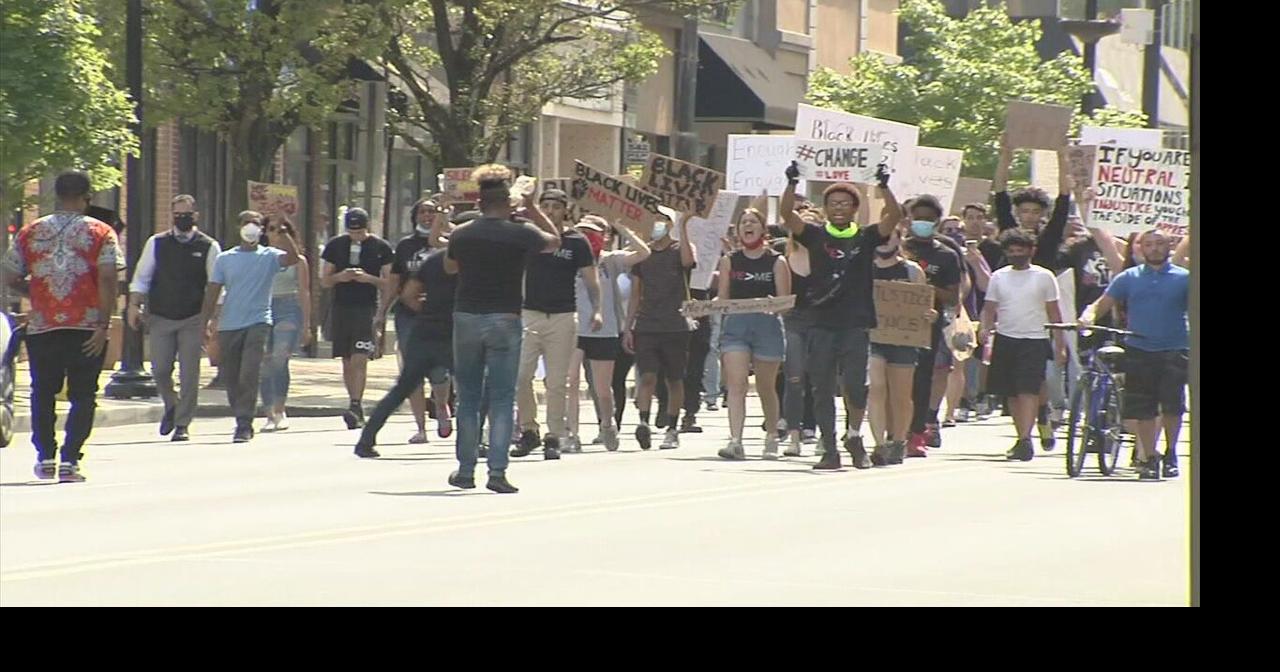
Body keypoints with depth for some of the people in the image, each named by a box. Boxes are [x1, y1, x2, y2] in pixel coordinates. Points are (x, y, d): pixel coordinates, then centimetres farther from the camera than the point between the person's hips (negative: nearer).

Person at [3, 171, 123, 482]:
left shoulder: (30, 232, 7)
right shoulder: (100, 233, -1)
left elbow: (11, 278, 8)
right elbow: (108, 279, -12)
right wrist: (103, 325, -11)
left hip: (41, 327, 2)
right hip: (86, 328, -2)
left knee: (42, 394, 17)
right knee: (82, 397, 4)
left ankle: (46, 457, 13)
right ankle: (69, 462, -5)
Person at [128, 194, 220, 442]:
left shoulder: (208, 247, 1)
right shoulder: (157, 243, 6)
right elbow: (142, 277, 10)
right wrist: (135, 305, -1)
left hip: (193, 319, -1)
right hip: (160, 318, 2)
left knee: (189, 373, -4)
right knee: (160, 370, -1)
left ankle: (183, 424, 4)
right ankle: (171, 407, 27)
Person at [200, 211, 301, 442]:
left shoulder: (269, 257, 4)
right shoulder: (225, 259, 9)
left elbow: (292, 257, -16)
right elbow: (212, 292, 8)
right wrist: (206, 322, 1)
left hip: (258, 322, -3)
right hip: (228, 326, 3)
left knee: (250, 374, -16)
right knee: (232, 378, 7)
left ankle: (245, 424, -16)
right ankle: (241, 421, 22)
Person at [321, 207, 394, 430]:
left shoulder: (381, 247, 2)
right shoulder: (335, 245, 9)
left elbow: (388, 283, 5)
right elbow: (324, 281, 12)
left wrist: (369, 278, -12)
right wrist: (340, 277, -8)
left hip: (367, 309, -4)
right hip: (341, 309, 4)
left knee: (359, 360, -16)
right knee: (347, 362, 7)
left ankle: (356, 407, -20)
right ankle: (357, 410, 14)